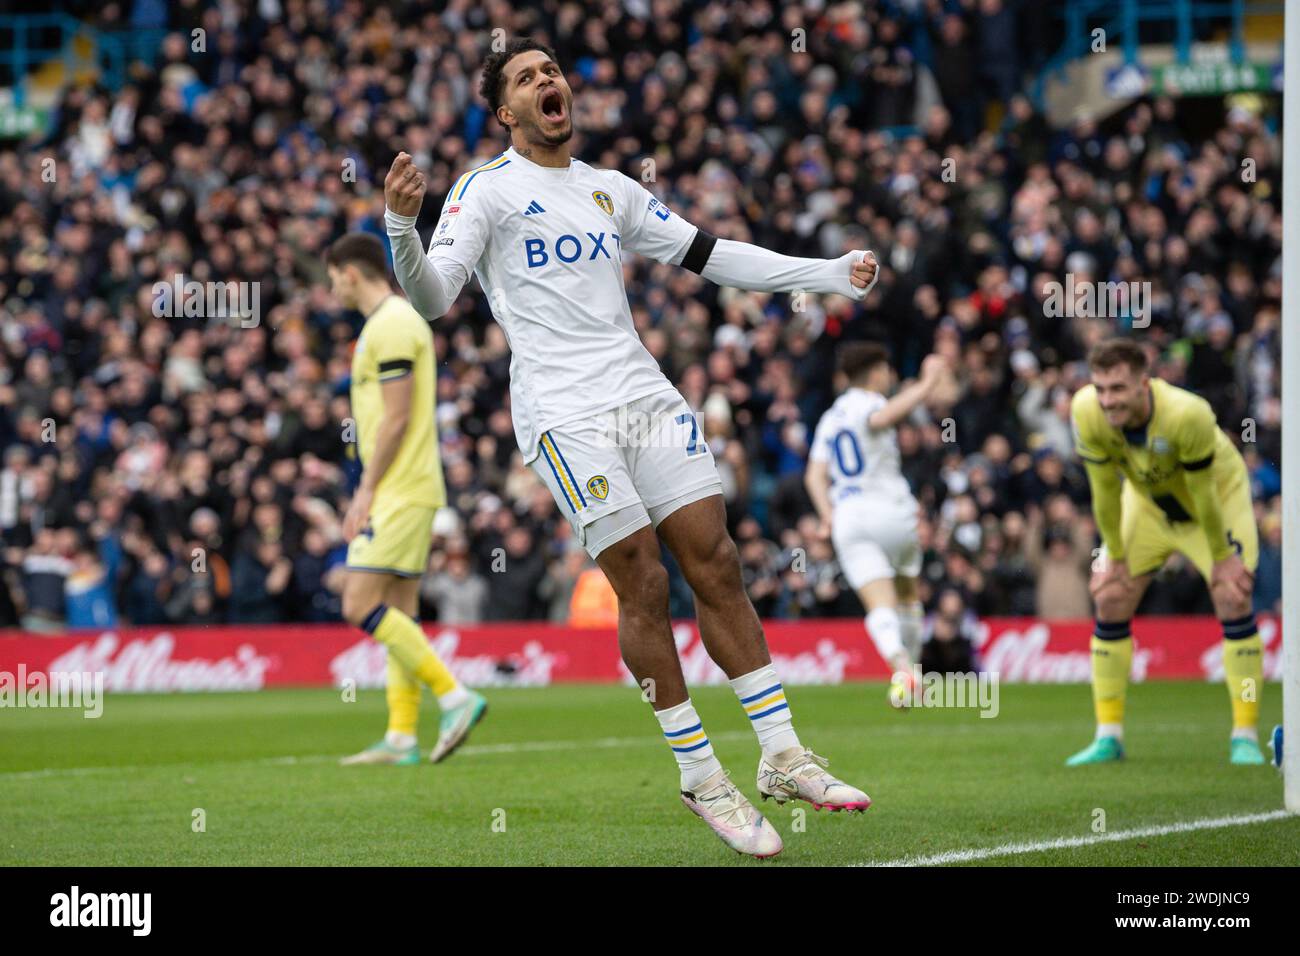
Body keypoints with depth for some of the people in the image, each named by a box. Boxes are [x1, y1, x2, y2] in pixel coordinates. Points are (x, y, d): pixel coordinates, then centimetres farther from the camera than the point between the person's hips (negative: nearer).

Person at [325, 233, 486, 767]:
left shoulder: (390, 325, -13)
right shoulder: (397, 320, 19)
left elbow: (397, 417, -19)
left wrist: (367, 490, -15)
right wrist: (367, 492, 23)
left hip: (398, 494, -10)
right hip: (400, 493, 10)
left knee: (361, 606, -13)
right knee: (398, 612, 7)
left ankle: (454, 697, -14)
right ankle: (401, 738, 5)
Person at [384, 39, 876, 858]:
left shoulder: (611, 190, 18)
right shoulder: (487, 190, 1)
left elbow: (710, 256, 23)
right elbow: (433, 298, -9)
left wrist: (828, 274, 18)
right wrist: (402, 227, -28)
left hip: (645, 394, 5)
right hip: (564, 414, -5)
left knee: (716, 564, -1)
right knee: (644, 584, -10)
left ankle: (784, 758, 4)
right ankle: (702, 780, -1)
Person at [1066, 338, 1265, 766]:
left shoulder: (1188, 414, -40)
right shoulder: (1087, 413, -30)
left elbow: (1203, 493, -27)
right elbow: (1104, 491, -16)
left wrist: (1222, 559, -16)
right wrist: (1116, 558, -8)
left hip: (1220, 494, -4)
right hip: (1147, 500, 4)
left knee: (1234, 600, -15)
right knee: (1110, 600, -4)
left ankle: (1245, 737, -6)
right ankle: (1108, 737, 5)